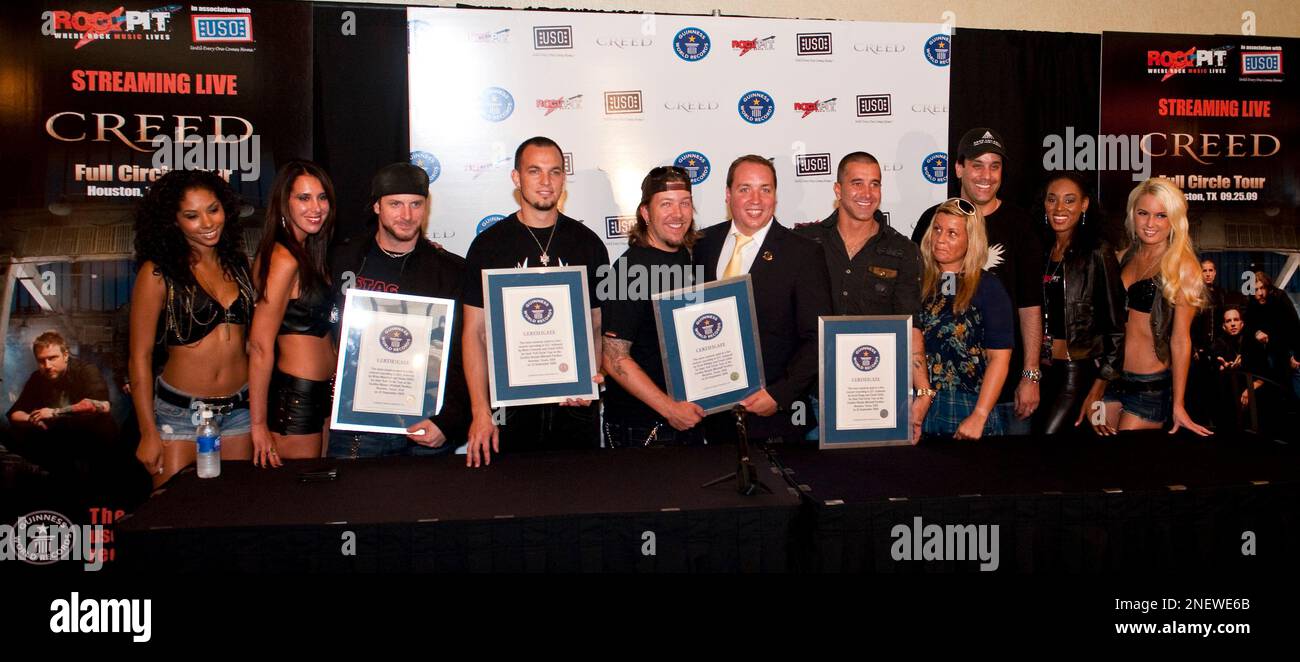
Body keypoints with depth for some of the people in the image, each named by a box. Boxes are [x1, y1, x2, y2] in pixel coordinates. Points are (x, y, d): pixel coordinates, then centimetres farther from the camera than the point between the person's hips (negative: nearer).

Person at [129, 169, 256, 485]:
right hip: (181, 411, -4)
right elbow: (140, 358, -6)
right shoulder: (157, 273, -7)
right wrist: (148, 433, -8)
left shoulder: (238, 265, 6)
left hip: (240, 409, 4)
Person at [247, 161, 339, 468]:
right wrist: (259, 424, -18)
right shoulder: (284, 259, -17)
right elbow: (260, 345, -20)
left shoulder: (307, 253, 12)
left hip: (320, 393, 9)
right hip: (295, 396, -9)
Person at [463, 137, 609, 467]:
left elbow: (600, 327, 10)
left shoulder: (588, 243, 6)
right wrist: (481, 411, -8)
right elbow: (475, 333, 0)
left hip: (576, 406, 1)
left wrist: (593, 378, -10)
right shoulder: (489, 244, 2)